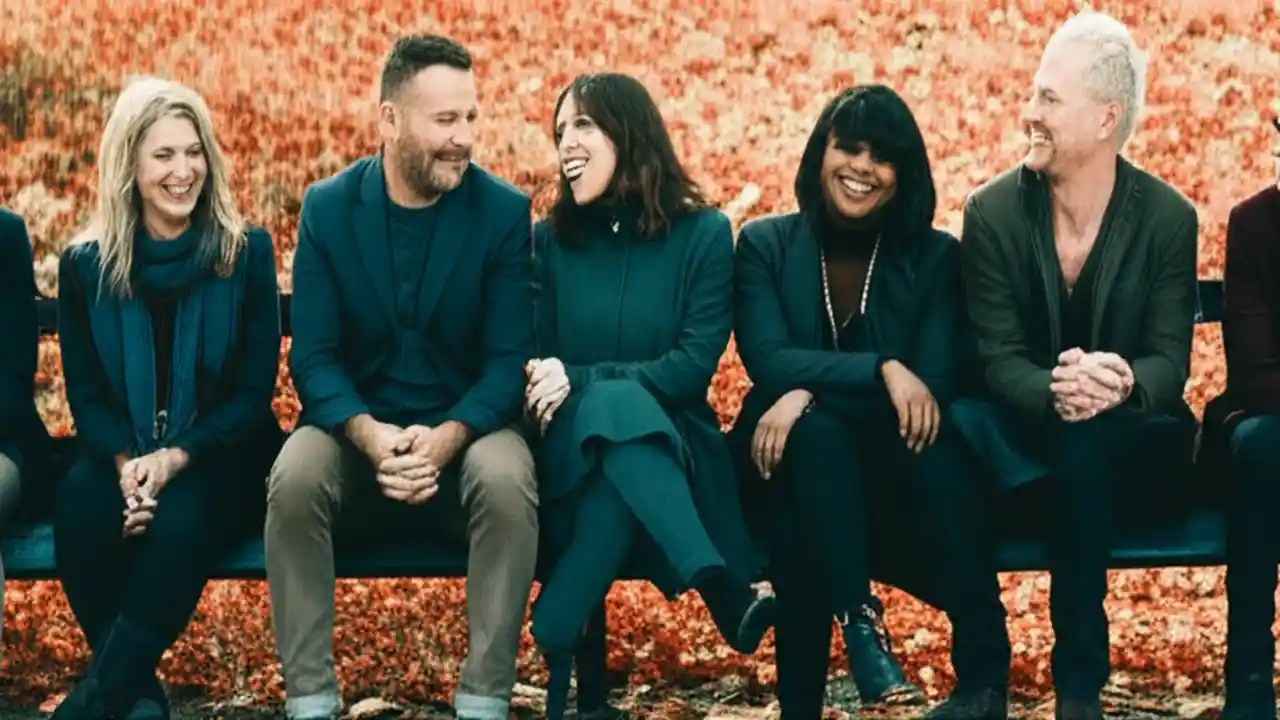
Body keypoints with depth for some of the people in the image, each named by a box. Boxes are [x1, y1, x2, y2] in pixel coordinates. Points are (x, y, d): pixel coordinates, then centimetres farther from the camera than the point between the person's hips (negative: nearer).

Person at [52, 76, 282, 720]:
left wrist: (176, 458, -19)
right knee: (79, 504, -33)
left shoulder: (246, 253, -2)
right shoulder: (86, 265, 3)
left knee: (181, 520, -35)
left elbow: (255, 390, -4)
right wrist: (125, 461, -18)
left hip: (219, 456, -1)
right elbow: (86, 393, 4)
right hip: (121, 454, 2)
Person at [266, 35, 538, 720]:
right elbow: (313, 356, -6)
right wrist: (370, 436, -26)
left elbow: (508, 360, -8)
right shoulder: (327, 207, -3)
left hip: (467, 428, -1)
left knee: (509, 482, -34)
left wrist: (446, 438, -27)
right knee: (295, 477, -31)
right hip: (355, 427, 1)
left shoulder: (504, 211, -6)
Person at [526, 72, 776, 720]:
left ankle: (558, 647, -34)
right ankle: (727, 600, -41)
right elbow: (533, 363, 5)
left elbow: (693, 368, -7)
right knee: (617, 406, -38)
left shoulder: (703, 234, 2)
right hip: (574, 446, 1)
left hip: (664, 443, -1)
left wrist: (580, 380, -19)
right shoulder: (549, 239, 10)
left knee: (612, 406, -40)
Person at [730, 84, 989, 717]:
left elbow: (933, 385, -9)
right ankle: (859, 618, -41)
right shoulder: (766, 244, 5)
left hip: (888, 475, 0)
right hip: (789, 463, 0)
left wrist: (813, 391, -23)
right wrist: (882, 370, -27)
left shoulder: (935, 257, 4)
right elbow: (768, 362, -11)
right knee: (817, 433, -35)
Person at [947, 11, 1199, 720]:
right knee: (955, 423, -33)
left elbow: (1169, 361, -10)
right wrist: (1053, 394, -34)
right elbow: (998, 359, -9)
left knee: (1084, 445, -38)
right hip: (1027, 438, 1)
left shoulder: (1168, 218, -6)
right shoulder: (992, 211, -3)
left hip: (1136, 446, -1)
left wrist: (1122, 383, -37)